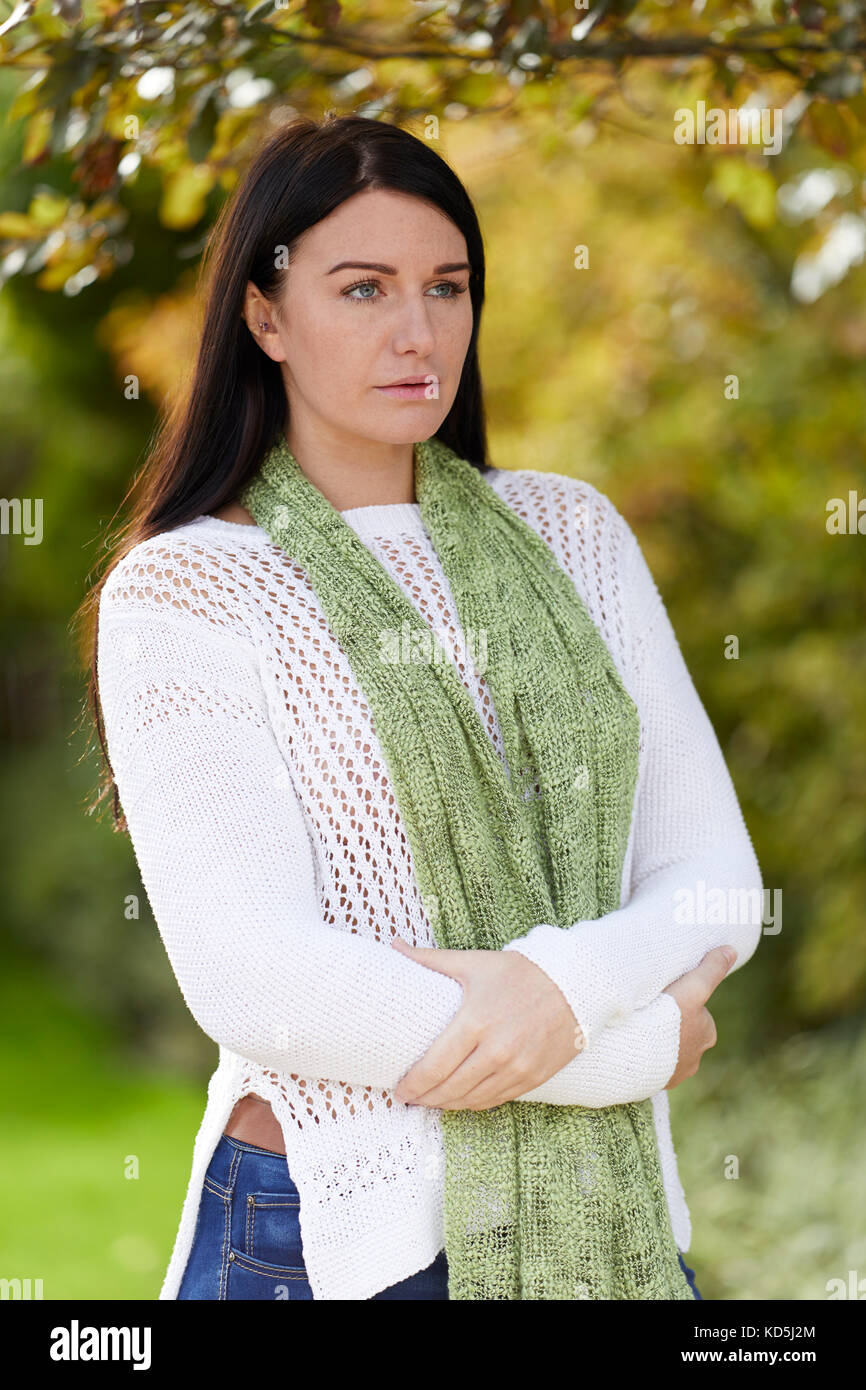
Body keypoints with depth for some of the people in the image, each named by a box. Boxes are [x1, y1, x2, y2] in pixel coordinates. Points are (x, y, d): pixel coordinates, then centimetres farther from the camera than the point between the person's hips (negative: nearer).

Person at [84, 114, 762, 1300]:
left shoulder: (570, 531, 5)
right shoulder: (181, 591, -8)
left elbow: (717, 875, 1)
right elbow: (256, 981, -18)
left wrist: (565, 981, -20)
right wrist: (635, 1048, -14)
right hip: (339, 1233, -4)